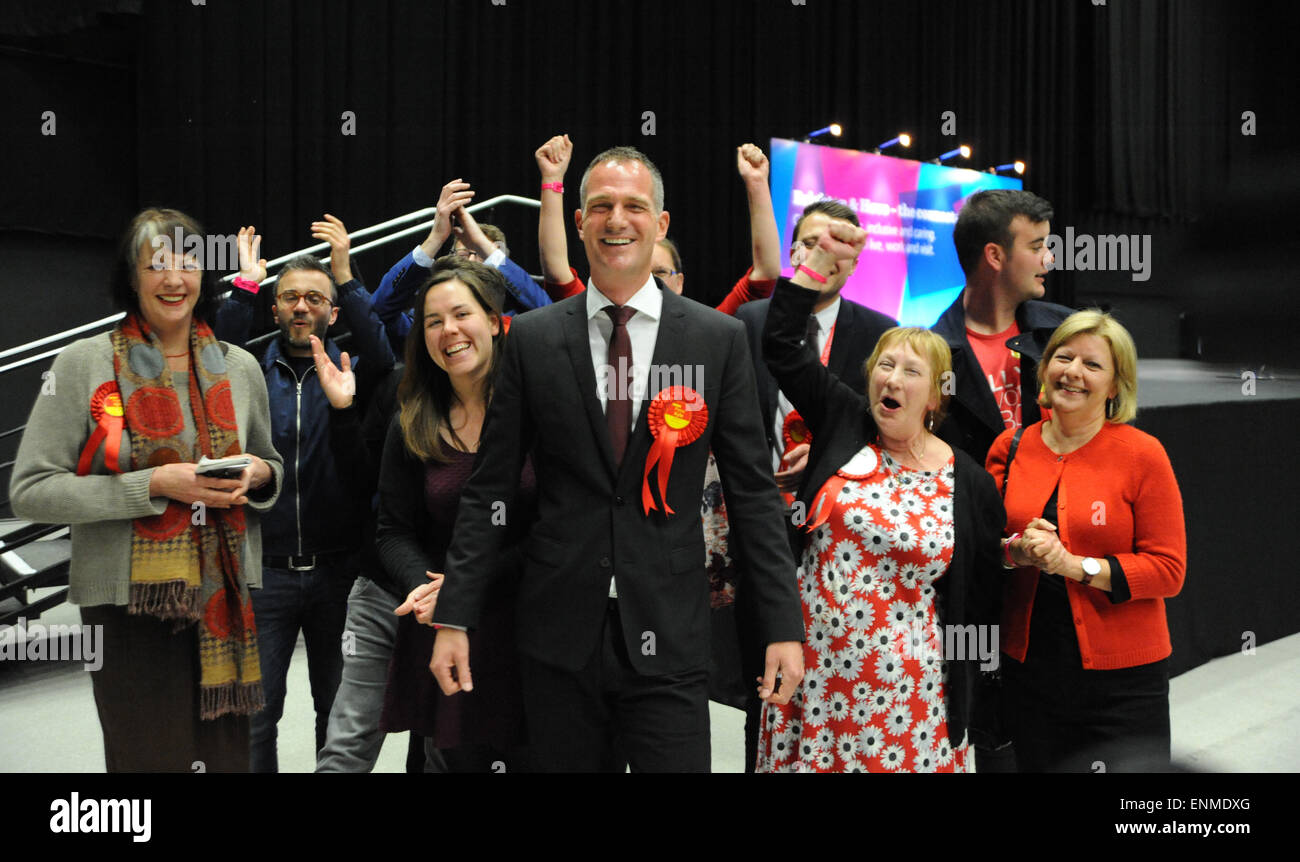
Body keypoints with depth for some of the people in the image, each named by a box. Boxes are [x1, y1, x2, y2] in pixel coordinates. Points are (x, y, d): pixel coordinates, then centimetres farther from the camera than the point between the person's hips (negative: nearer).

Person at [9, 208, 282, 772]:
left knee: (227, 756, 7)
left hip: (224, 598, 4)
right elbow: (31, 491, -9)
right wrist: (156, 484, -17)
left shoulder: (238, 367, 9)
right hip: (131, 604, -4)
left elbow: (270, 464, 23)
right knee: (152, 757, 0)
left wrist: (258, 475, -2)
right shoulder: (85, 364, -4)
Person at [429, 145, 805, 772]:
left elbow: (752, 491, 3)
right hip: (559, 635, 1)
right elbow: (488, 489, 5)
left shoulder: (718, 339, 2)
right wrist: (454, 619, 0)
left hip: (668, 638, -1)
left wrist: (783, 626, -2)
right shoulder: (533, 339, 4)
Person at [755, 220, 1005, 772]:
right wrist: (820, 260, -4)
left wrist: (958, 697, 4)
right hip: (814, 669, 2)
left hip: (904, 684, -2)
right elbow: (782, 344, 1)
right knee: (804, 763, 5)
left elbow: (979, 603, 4)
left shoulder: (971, 484, 0)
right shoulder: (845, 425, 5)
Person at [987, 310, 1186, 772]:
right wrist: (1018, 551, -11)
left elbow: (1169, 569, -9)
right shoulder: (1010, 448, 4)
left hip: (1123, 677, -3)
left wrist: (1077, 566, -19)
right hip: (1028, 663, 3)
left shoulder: (1143, 454, -7)